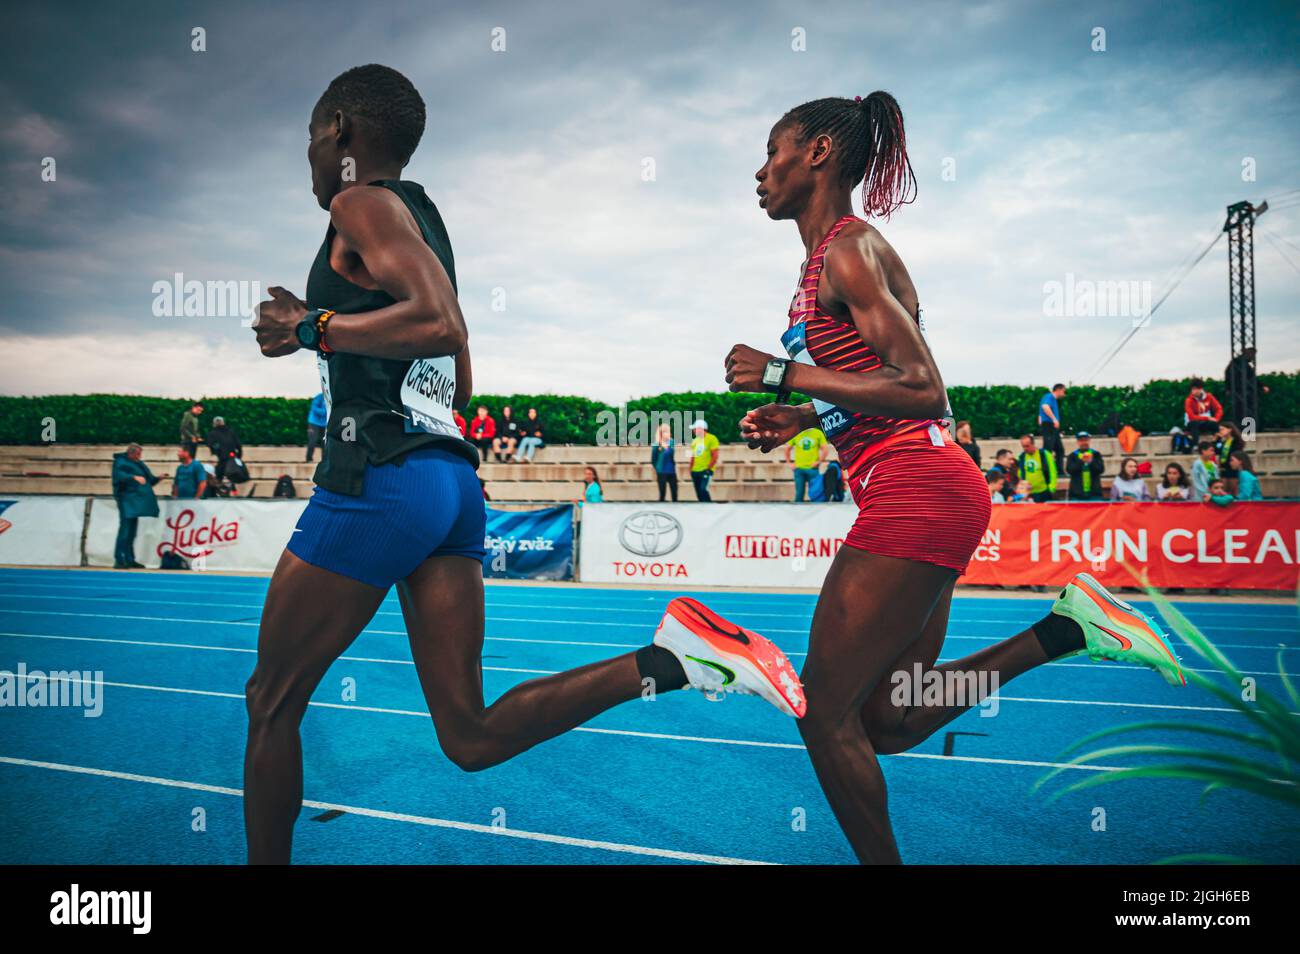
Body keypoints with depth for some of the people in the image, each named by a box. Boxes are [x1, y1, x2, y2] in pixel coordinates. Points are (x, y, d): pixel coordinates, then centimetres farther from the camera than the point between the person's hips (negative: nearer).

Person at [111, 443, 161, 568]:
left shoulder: (139, 464, 20)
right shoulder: (121, 462, -3)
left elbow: (148, 480, 24)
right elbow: (119, 475, -22)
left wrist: (158, 478, 6)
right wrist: (134, 477, -34)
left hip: (136, 500, 8)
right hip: (127, 499, -8)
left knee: (132, 531, 11)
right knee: (125, 529, -13)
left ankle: (129, 560, 17)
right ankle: (119, 560, -13)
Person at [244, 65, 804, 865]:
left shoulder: (363, 204, -1)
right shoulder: (421, 217, 24)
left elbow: (441, 324, -20)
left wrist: (312, 329, -11)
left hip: (380, 478, -8)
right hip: (454, 480, 9)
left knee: (272, 703, 9)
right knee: (471, 736, 5)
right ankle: (666, 660, -9)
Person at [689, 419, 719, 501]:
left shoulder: (711, 439, -7)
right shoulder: (695, 440, 14)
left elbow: (715, 456, -11)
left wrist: (708, 468, -17)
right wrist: (691, 469, 13)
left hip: (706, 470, -7)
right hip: (695, 471, 7)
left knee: (703, 490, -19)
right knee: (699, 493, 7)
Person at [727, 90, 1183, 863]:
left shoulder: (849, 249, -10)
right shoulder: (835, 254, 19)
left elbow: (922, 390, -19)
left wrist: (784, 374, -17)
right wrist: (800, 416, 15)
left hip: (915, 492, -10)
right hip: (918, 499, 10)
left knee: (825, 709, -2)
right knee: (885, 723, 13)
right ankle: (1064, 629, 11)